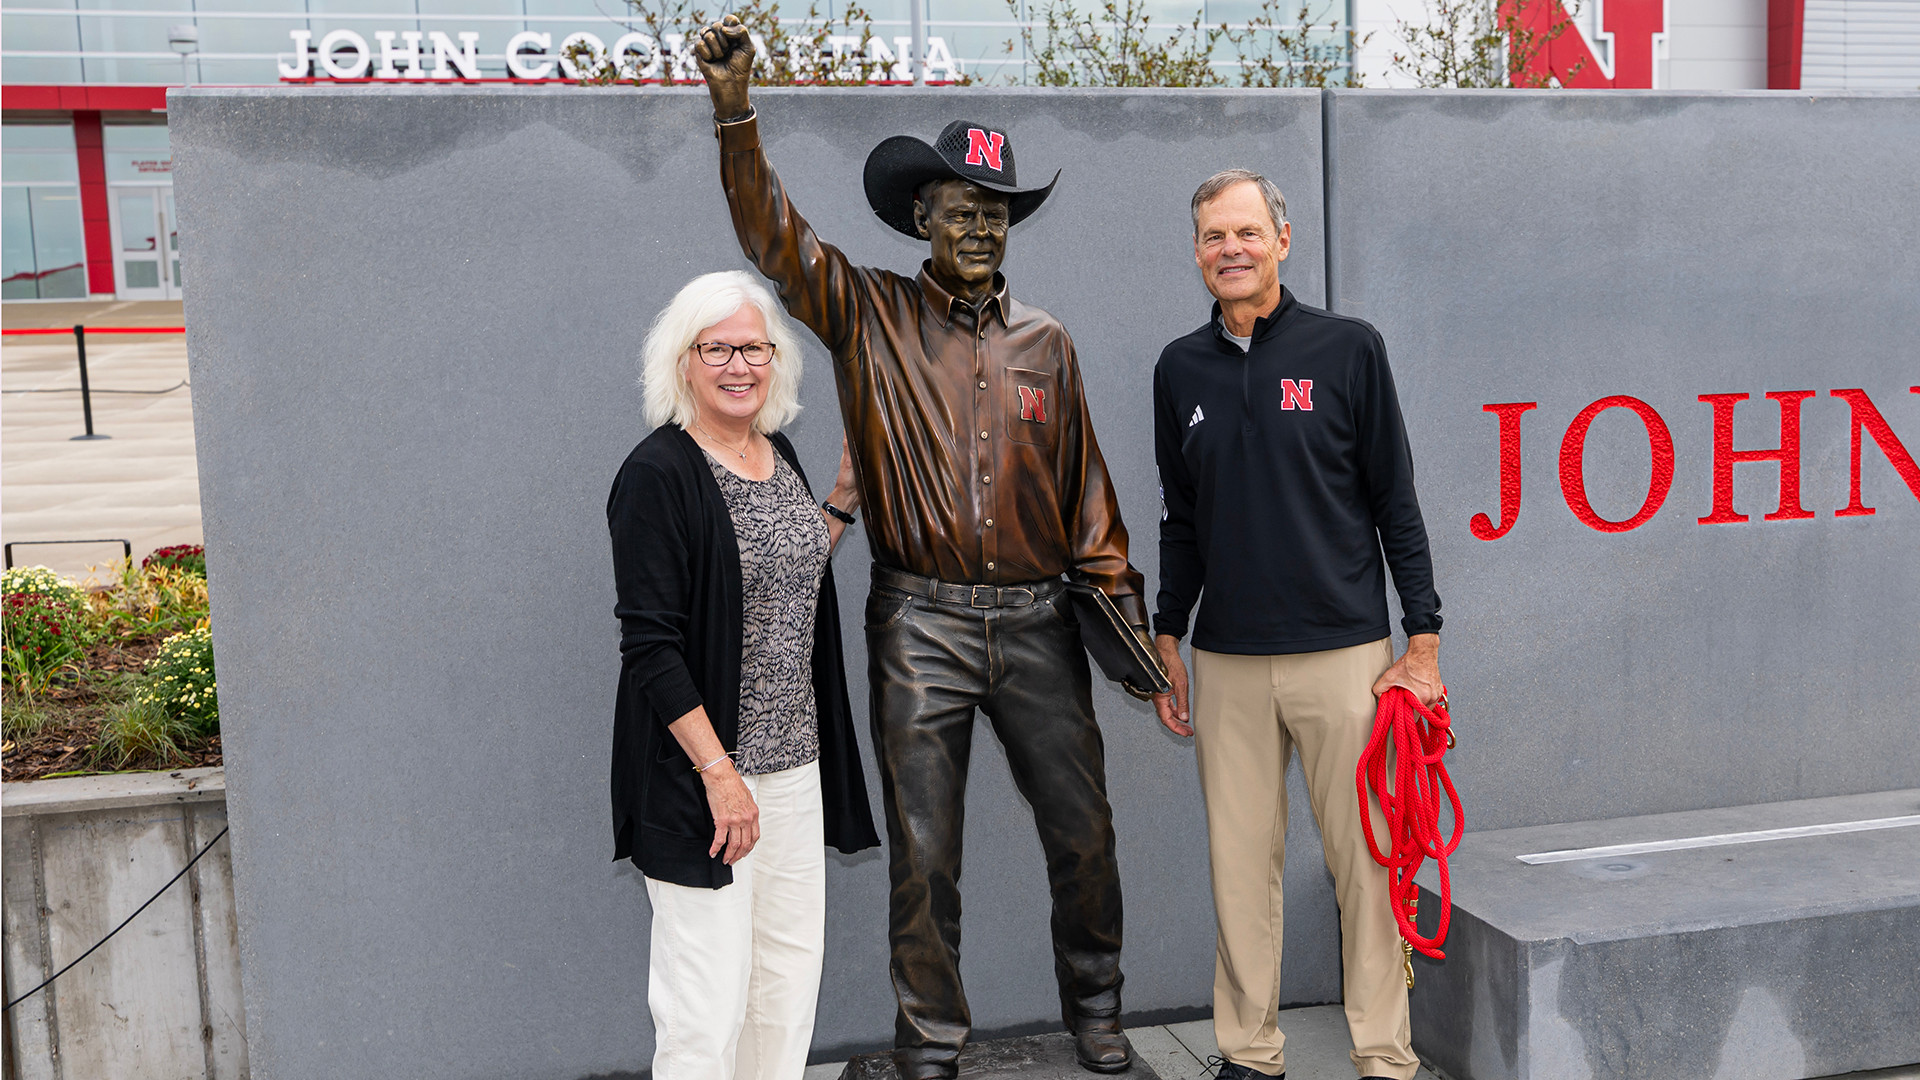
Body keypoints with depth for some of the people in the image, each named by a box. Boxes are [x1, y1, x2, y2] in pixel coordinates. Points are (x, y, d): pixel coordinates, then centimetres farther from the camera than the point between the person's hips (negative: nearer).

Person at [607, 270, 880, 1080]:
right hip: (698, 775, -8)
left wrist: (843, 499, 12)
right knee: (707, 998, -1)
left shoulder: (778, 453, 10)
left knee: (790, 971, 15)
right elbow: (649, 644, -17)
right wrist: (718, 772, -19)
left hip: (793, 762, 8)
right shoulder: (659, 472, -13)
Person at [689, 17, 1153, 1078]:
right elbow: (772, 234, -8)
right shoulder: (870, 315, 2)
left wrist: (1117, 594, 8)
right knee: (923, 852, 6)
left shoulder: (1044, 342, 10)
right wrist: (735, 111, -20)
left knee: (1083, 832, 10)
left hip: (1037, 621, 3)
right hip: (920, 623, -2)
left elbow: (1083, 482, 13)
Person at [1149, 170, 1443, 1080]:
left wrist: (1423, 642, -2)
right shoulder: (1181, 369, 10)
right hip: (1226, 663, 3)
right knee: (1240, 865, 7)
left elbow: (1397, 506, 2)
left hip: (1344, 650, -2)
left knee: (1366, 860, 1)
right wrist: (1164, 641, 13)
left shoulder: (1347, 348, 1)